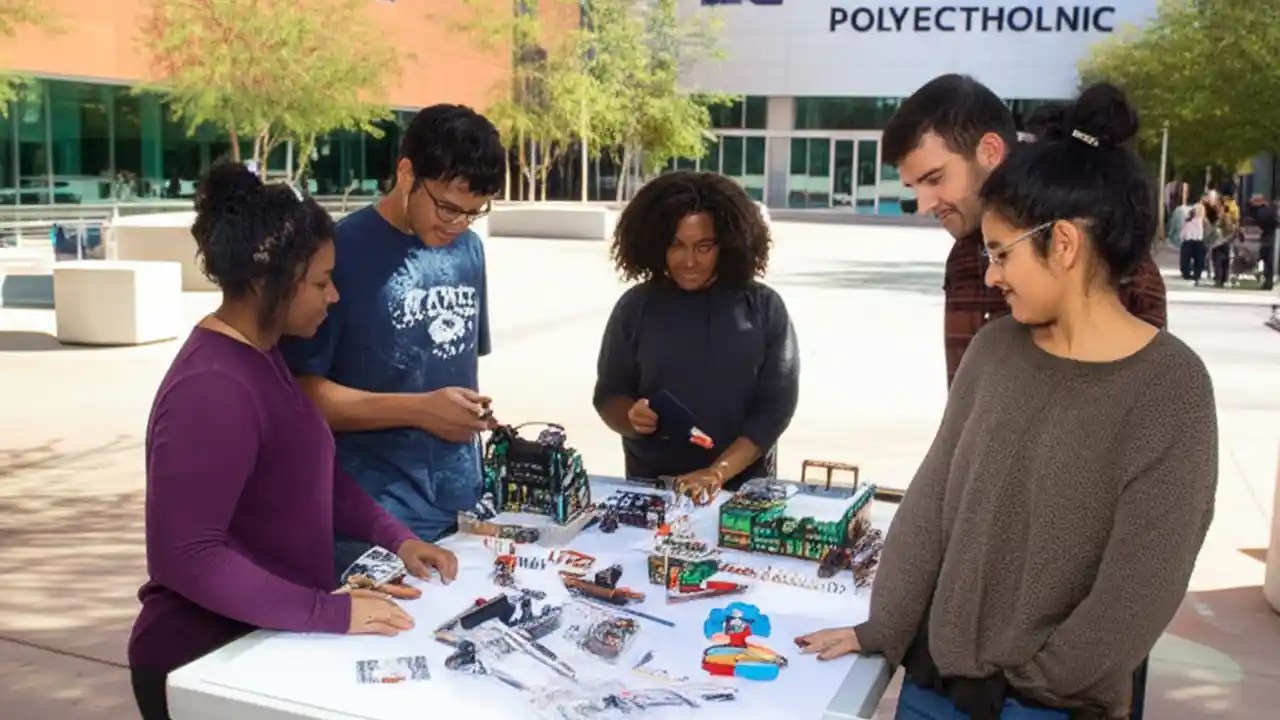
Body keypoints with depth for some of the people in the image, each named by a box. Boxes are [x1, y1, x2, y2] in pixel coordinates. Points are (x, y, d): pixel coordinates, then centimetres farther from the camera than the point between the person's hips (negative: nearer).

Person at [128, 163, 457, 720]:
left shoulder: (261, 353, 4)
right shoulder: (212, 388, -26)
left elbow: (313, 470, 14)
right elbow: (186, 556, -29)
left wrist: (395, 538, 3)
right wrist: (329, 613, -27)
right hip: (205, 664, -9)